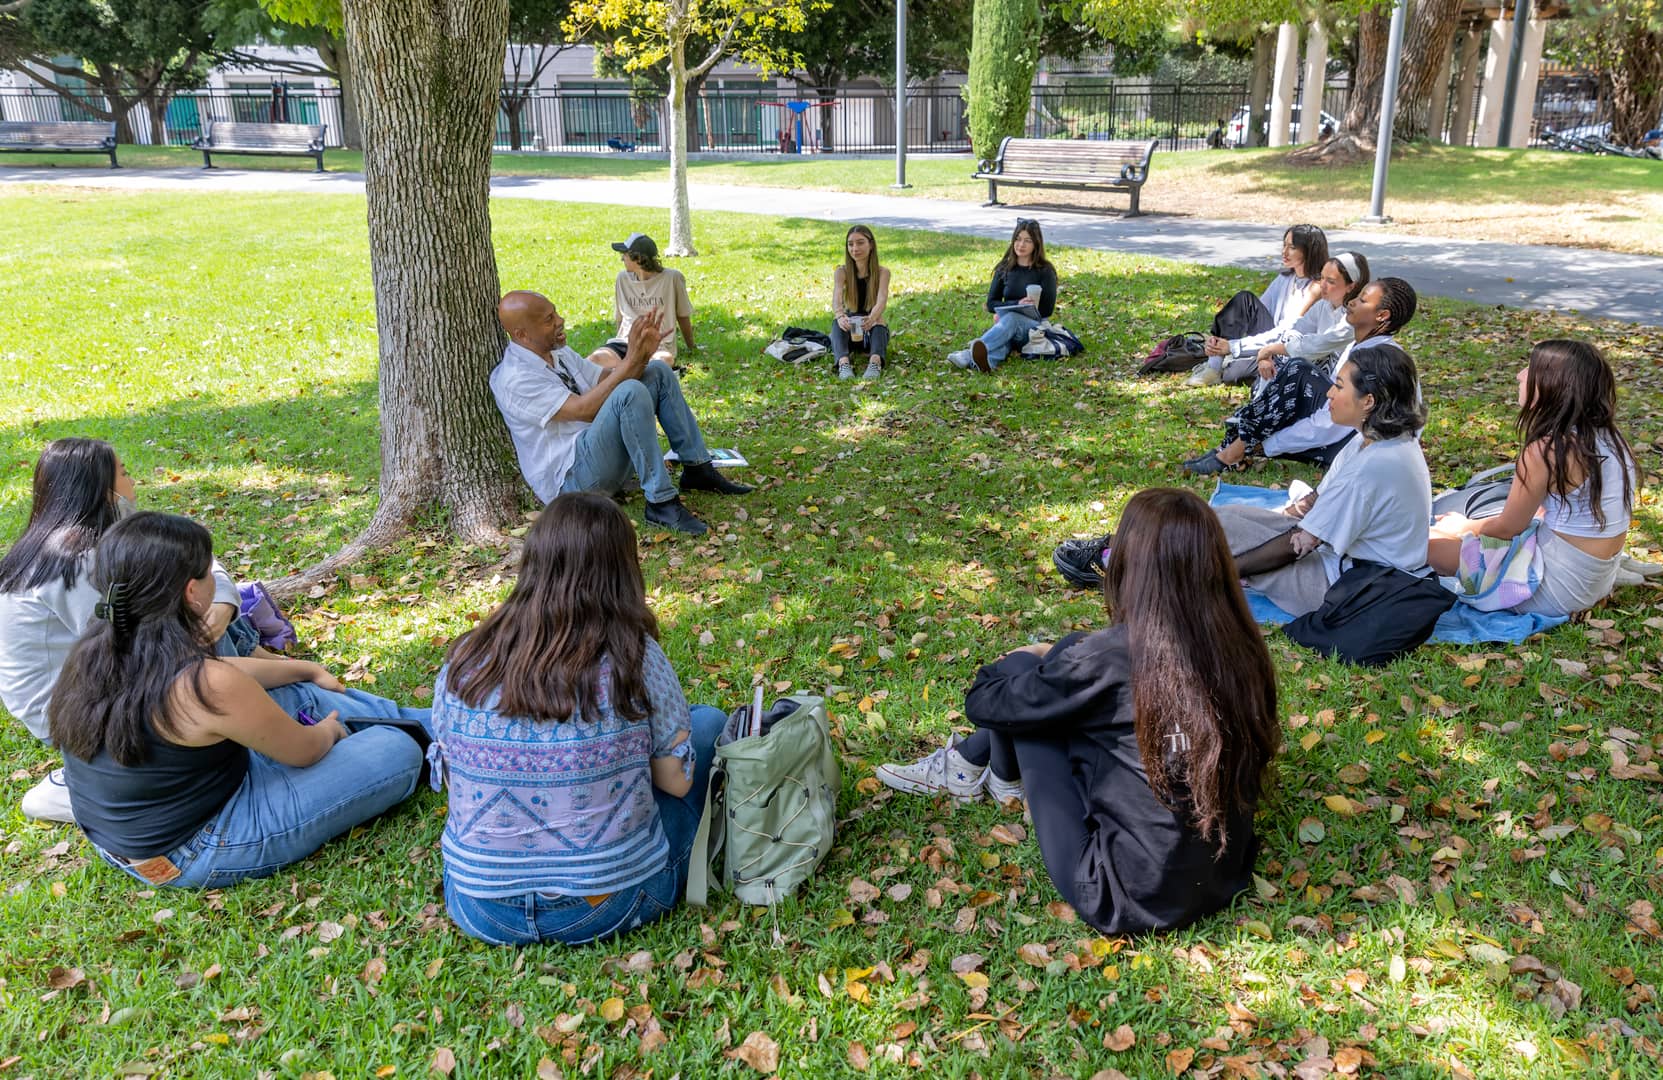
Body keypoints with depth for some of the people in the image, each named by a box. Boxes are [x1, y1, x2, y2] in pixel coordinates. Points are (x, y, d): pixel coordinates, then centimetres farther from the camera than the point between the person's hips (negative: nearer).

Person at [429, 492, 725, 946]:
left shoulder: (465, 660, -9)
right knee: (709, 723, 15)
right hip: (609, 907, -3)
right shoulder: (635, 657, -17)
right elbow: (677, 782, -8)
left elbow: (450, 776, 3)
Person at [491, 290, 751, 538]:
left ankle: (697, 469, 2)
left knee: (659, 372, 3)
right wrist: (630, 360, -25)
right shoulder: (513, 379, -18)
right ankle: (661, 502, -28)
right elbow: (585, 410, -25)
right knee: (631, 393, -30)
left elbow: (608, 380, 9)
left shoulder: (559, 353, 10)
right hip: (570, 478, -9)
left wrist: (642, 355, -10)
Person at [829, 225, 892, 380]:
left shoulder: (882, 272, -7)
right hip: (849, 333, 1)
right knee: (838, 320, -32)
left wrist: (872, 318, -51)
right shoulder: (841, 272, -5)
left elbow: (882, 299, -27)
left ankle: (875, 362, -62)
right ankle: (843, 363, -57)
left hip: (873, 331, -1)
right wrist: (840, 316, -49)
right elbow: (836, 299, -25)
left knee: (878, 320, -35)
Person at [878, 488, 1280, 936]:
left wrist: (1031, 659, 14)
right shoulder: (1242, 649, -8)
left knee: (1020, 676, 3)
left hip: (1128, 899, -6)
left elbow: (982, 703, -8)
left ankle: (1002, 776, 34)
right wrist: (1059, 657, 19)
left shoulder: (1109, 658, -24)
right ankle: (971, 761, 36)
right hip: (1225, 878, 6)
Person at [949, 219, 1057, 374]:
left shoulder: (1045, 271, 3)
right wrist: (1017, 304, -11)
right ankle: (988, 360, -73)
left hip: (1035, 326, -3)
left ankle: (970, 354, -68)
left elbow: (1047, 309, -2)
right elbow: (991, 304, 8)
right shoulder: (1004, 269, 12)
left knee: (1010, 319, -38)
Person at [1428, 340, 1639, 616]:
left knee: (1429, 543, -3)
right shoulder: (1608, 435, 0)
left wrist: (1464, 527, 9)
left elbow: (1508, 528, -12)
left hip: (1556, 590, -9)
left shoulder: (1546, 450, -24)